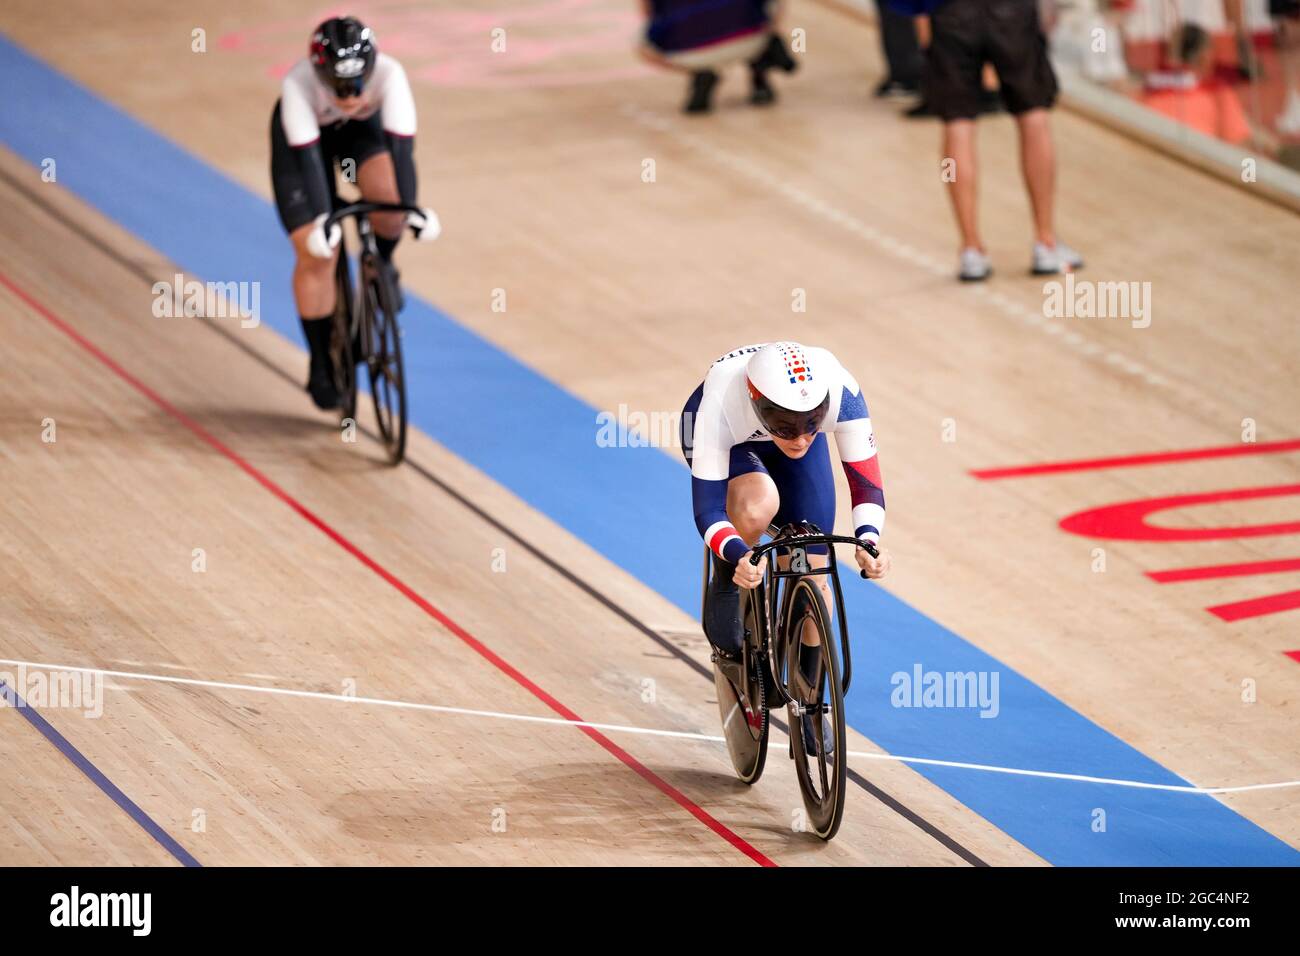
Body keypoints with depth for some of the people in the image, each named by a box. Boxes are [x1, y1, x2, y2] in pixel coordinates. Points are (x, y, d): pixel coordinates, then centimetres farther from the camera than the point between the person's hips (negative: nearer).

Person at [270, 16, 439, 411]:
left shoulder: (389, 74, -38)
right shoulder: (299, 83, -40)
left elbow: (402, 144, -42)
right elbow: (308, 154, -43)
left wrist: (411, 208, -50)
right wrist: (321, 219, -51)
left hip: (364, 130, 1)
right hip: (303, 136, -1)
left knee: (388, 195, -30)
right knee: (315, 252, -9)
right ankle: (321, 367, 4)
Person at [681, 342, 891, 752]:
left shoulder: (840, 392, -39)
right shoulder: (720, 408, -43)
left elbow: (867, 485, -32)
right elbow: (707, 508, -39)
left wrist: (868, 539, -52)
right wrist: (739, 557, -58)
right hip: (730, 436, -2)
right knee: (758, 506, -36)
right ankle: (724, 593, -6)